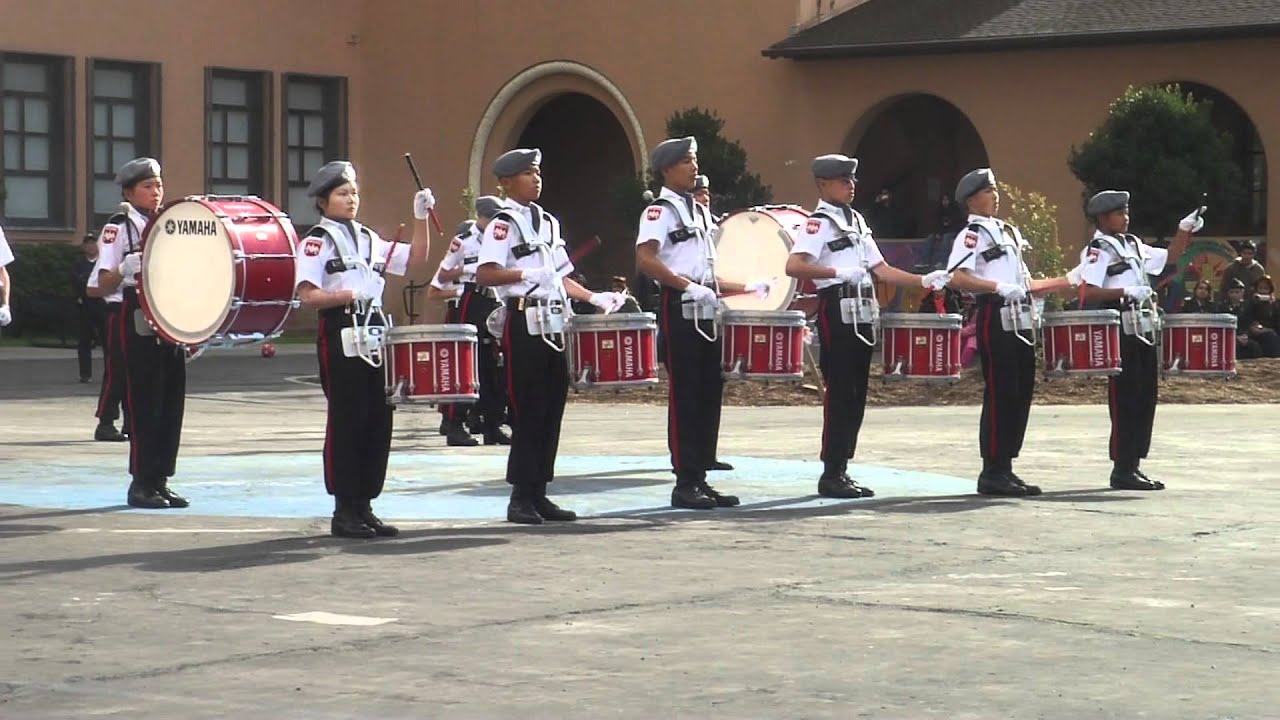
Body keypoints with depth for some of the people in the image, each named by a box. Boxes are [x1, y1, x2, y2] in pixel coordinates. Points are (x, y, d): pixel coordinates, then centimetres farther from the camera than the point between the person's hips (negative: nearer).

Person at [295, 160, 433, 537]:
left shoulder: (367, 238, 17)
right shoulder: (316, 241, -3)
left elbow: (415, 258, 15)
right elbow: (308, 295, -12)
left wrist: (421, 218, 4)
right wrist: (345, 296, -24)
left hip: (374, 334, 7)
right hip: (340, 336, -7)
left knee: (378, 422, 6)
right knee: (346, 422, -5)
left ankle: (364, 506, 14)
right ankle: (344, 511, 1)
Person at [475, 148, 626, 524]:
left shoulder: (548, 222, 17)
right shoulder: (504, 223, -7)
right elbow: (484, 274, -18)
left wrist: (594, 298, 11)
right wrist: (528, 274, -26)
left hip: (553, 322, 8)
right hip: (525, 324, -8)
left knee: (552, 409, 8)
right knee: (528, 412, -5)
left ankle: (538, 492, 15)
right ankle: (520, 499, 1)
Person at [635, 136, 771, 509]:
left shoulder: (700, 212, 19)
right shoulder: (660, 211, -7)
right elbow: (645, 260, -22)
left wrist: (747, 287, 15)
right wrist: (690, 287, -23)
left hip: (705, 312, 8)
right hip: (679, 311, -8)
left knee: (709, 394, 7)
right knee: (684, 397, -6)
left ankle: (701, 477, 12)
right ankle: (685, 484, -3)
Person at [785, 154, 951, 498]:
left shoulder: (856, 220, 18)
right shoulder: (819, 223, -9)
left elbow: (880, 268, 18)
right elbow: (793, 266, -23)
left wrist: (924, 281, 8)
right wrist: (838, 272, -28)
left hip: (862, 314, 9)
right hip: (837, 313, -9)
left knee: (856, 395, 10)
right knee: (840, 393, -7)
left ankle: (841, 470, 16)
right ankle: (831, 475, -3)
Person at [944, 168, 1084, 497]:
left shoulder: (1008, 232, 22)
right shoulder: (972, 234, -5)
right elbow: (957, 278, -20)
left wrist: (1068, 280, 19)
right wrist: (999, 287, -25)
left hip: (1021, 319, 8)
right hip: (996, 319, -8)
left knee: (1021, 394, 8)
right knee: (1000, 395, -8)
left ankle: (1006, 467, 14)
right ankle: (993, 473, -4)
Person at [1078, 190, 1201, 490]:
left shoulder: (1133, 245, 17)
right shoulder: (1098, 251, -9)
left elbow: (1168, 258, 26)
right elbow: (1087, 292, -21)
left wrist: (1185, 230, 14)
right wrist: (1126, 291, -25)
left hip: (1144, 329, 9)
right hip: (1120, 331, -9)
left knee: (1145, 397, 10)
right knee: (1125, 400, -6)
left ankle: (1134, 464, 17)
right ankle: (1122, 470, -2)